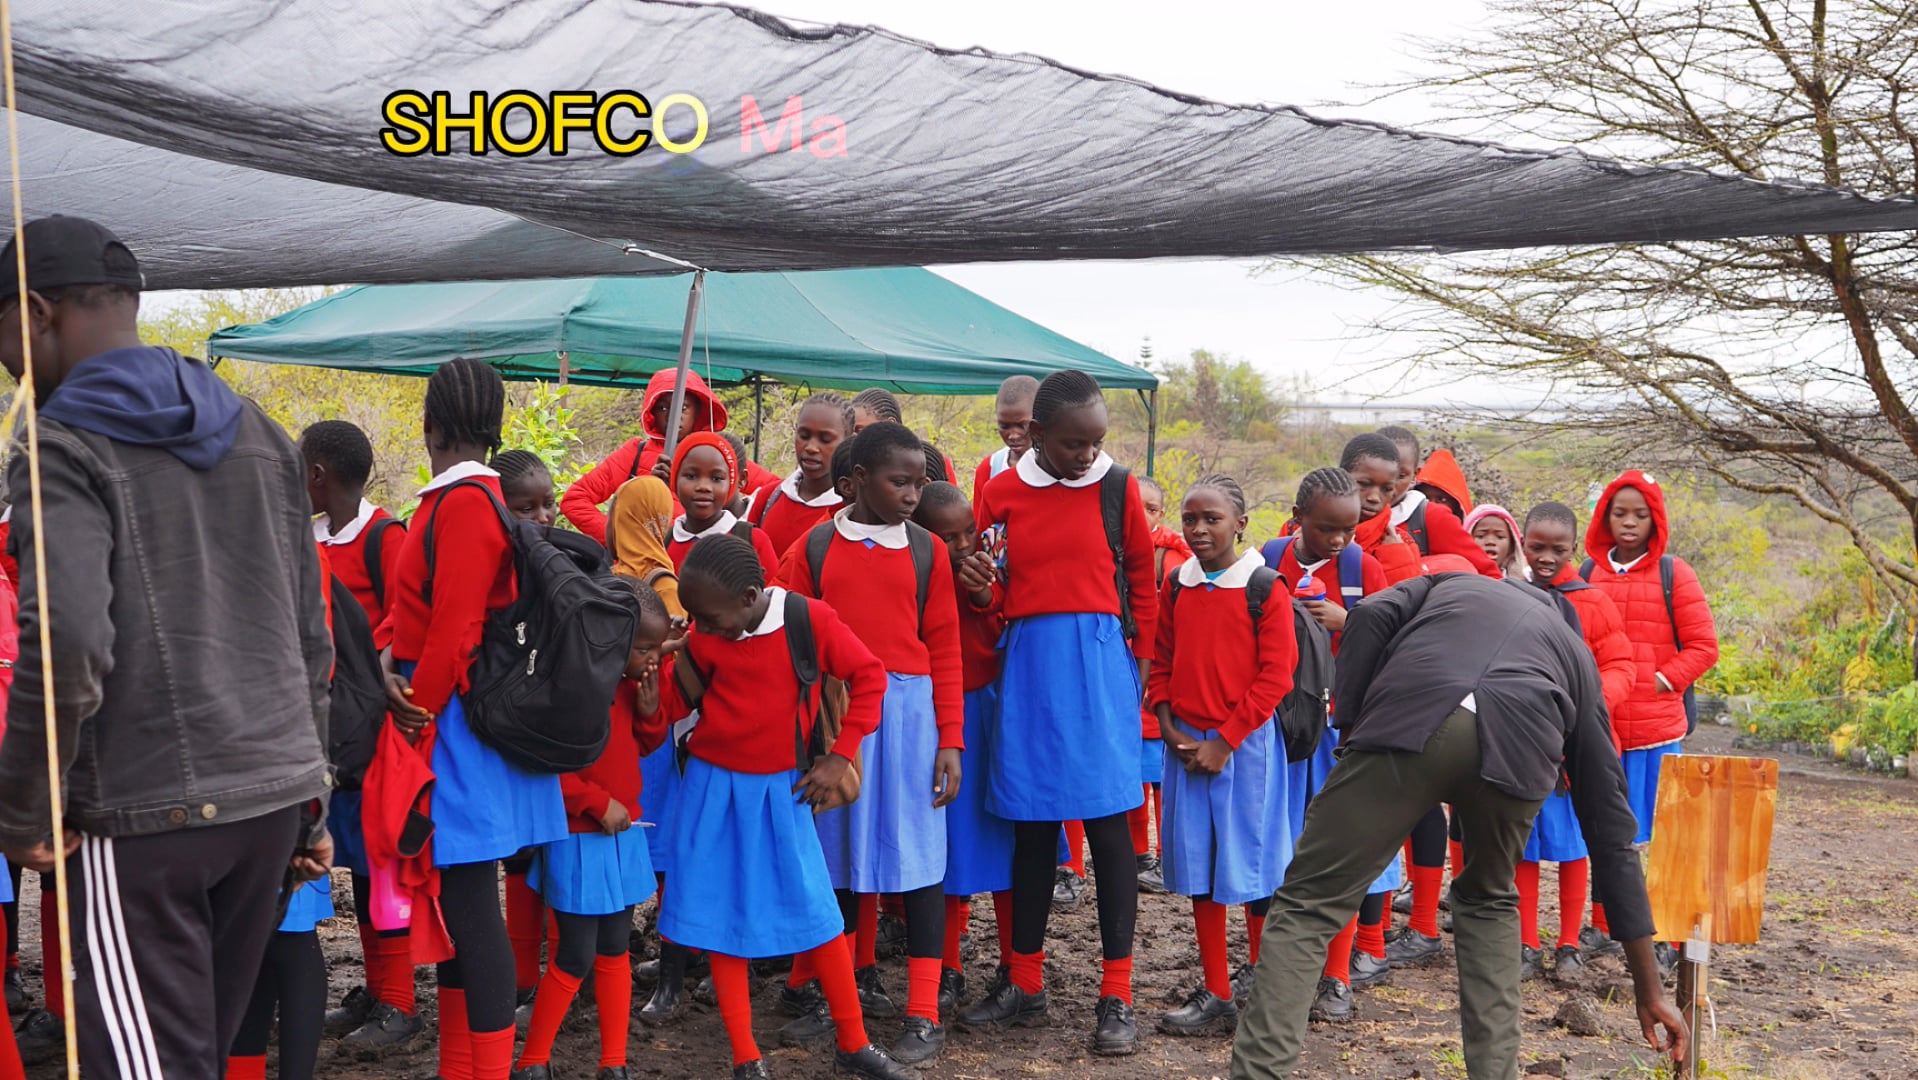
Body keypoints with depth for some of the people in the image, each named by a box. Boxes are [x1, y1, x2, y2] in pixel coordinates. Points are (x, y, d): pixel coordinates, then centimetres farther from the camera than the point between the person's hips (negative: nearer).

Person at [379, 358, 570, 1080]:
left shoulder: (464, 501, -16)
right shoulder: (450, 498, 14)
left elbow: (454, 633, -20)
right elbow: (414, 610, 14)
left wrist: (418, 717, -13)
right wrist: (390, 664, -3)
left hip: (454, 724, -10)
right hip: (439, 714, 10)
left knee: (471, 909, -5)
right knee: (452, 905, 17)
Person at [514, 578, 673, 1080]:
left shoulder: (630, 685, 4)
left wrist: (648, 710, -5)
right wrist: (597, 803, -17)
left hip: (624, 836, 7)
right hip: (579, 840, -7)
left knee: (614, 952, 14)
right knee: (575, 958, 0)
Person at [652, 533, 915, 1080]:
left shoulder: (810, 620, -16)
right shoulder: (702, 639, -6)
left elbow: (869, 675, -6)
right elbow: (672, 706, 2)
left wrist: (839, 757, -6)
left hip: (783, 790, -2)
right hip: (715, 789, 2)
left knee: (819, 912, 3)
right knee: (724, 917, 4)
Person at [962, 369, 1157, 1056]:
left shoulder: (1116, 487, 0)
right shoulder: (1000, 493, 4)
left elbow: (1141, 580, 8)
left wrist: (1141, 662, 5)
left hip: (1098, 661, -2)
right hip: (1026, 665, 2)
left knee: (1106, 820, -2)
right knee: (1031, 825, 9)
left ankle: (1116, 996, 7)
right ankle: (1025, 986, 22)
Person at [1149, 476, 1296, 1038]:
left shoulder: (1265, 588, -8)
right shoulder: (1175, 587, 7)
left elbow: (1276, 676, -11)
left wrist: (1225, 741, -13)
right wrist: (1169, 727, -2)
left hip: (1245, 743, -5)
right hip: (1186, 743, 5)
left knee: (1252, 868, 1)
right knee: (1198, 868, 8)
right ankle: (1215, 994, 19)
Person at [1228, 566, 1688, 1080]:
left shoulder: (1449, 580, 40)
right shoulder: (1576, 653, 39)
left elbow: (1372, 614, 13)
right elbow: (1610, 826, 36)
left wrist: (1349, 724, 15)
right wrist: (1648, 989, 38)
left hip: (1407, 723, -2)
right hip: (1519, 745, 2)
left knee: (1305, 906, 6)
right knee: (1487, 900, 32)